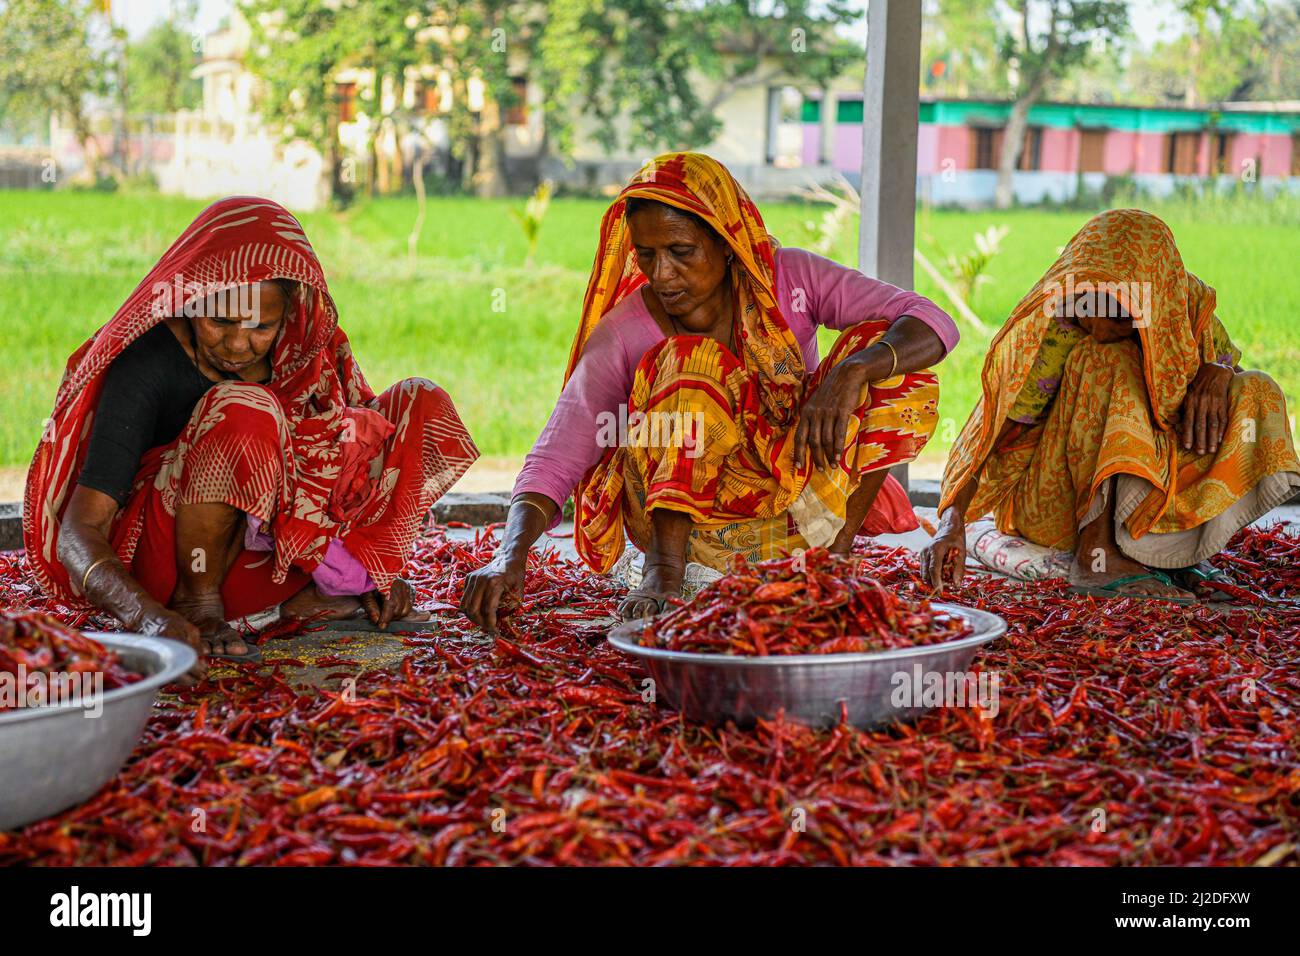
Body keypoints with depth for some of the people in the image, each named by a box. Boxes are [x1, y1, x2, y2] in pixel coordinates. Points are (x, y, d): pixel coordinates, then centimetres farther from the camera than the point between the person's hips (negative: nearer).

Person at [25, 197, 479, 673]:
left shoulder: (305, 343, -6)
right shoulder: (144, 363, -21)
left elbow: (356, 443, 8)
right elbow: (78, 531, -26)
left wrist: (374, 568, -6)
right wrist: (146, 615, -45)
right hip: (157, 563, -6)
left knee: (420, 403, -5)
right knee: (244, 412, -34)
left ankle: (316, 589, -13)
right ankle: (197, 601, -19)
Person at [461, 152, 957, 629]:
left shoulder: (789, 279, -11)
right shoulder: (623, 336, -15)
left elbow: (934, 324, -19)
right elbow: (553, 462, -20)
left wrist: (852, 371, -39)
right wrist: (511, 555, -39)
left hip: (799, 509, 2)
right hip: (686, 519, -2)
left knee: (878, 347, -18)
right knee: (693, 365, -28)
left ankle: (840, 543, -18)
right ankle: (664, 571, -34)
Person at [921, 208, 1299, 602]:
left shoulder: (1185, 307, -8)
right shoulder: (1051, 328, -19)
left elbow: (1228, 358, 8)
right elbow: (990, 429, -21)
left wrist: (1216, 372, -18)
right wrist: (952, 521, -35)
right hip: (1047, 504, -4)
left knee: (1257, 392, -12)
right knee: (1106, 365, -28)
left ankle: (1181, 544, -18)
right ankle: (1095, 552, -32)